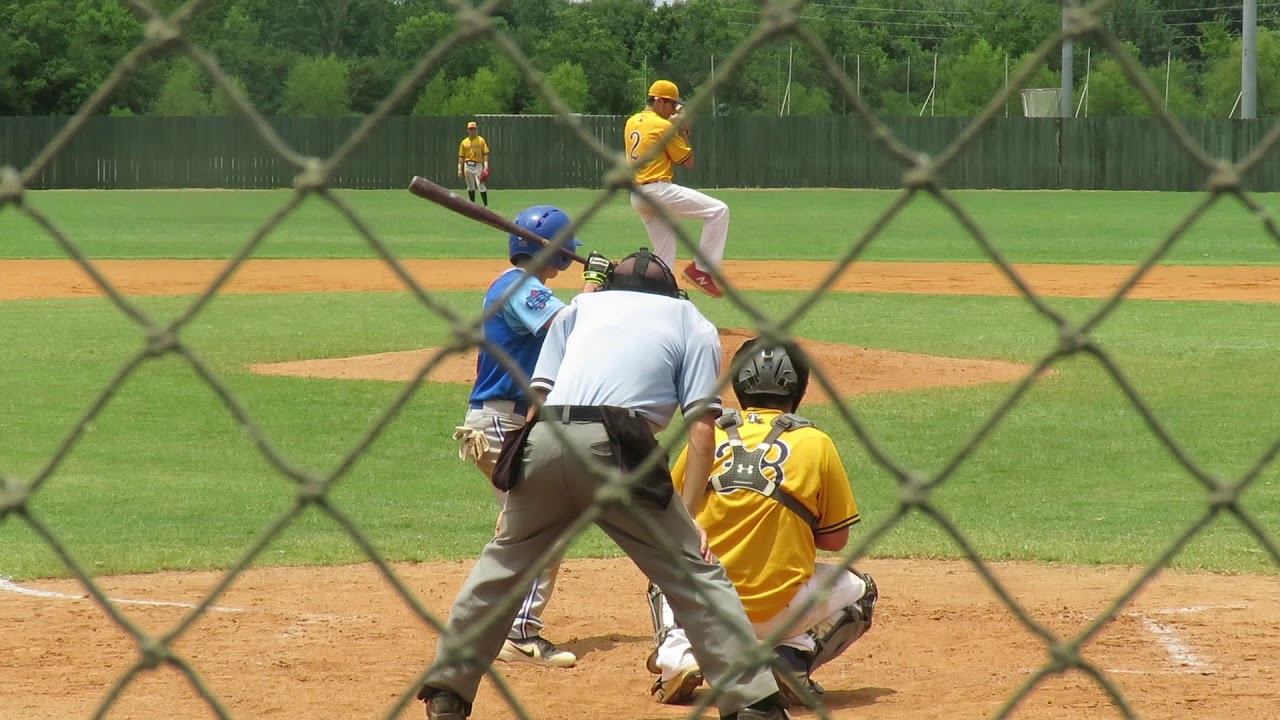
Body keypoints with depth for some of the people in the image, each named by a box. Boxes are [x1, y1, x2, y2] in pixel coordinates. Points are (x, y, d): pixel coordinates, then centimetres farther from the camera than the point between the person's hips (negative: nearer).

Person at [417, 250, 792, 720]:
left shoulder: (582, 306, 32)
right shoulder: (693, 324, 24)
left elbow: (539, 395, 20)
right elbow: (701, 427, 9)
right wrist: (689, 517, 6)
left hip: (544, 440, 3)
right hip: (617, 450, -3)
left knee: (504, 563, 22)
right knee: (695, 575, 4)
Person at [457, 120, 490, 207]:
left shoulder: (481, 140, 3)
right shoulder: (464, 142, 10)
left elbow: (486, 154, -1)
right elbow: (461, 156, 11)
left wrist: (486, 166, -12)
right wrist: (460, 169, 4)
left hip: (478, 165, -3)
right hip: (467, 166, 3)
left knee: (481, 185, -12)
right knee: (470, 187, 9)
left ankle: (486, 205, -9)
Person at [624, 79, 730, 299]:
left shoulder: (631, 123, 15)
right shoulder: (663, 126, -7)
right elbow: (688, 161, -2)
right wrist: (684, 132, 8)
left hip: (636, 196, 9)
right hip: (658, 189, -9)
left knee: (664, 252, 15)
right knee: (718, 210, -10)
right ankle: (701, 269, -11)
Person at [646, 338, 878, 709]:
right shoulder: (815, 444, -2)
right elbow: (836, 539, 3)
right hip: (776, 610, -2)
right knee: (860, 591, 26)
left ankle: (677, 653, 8)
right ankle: (794, 658, 1)